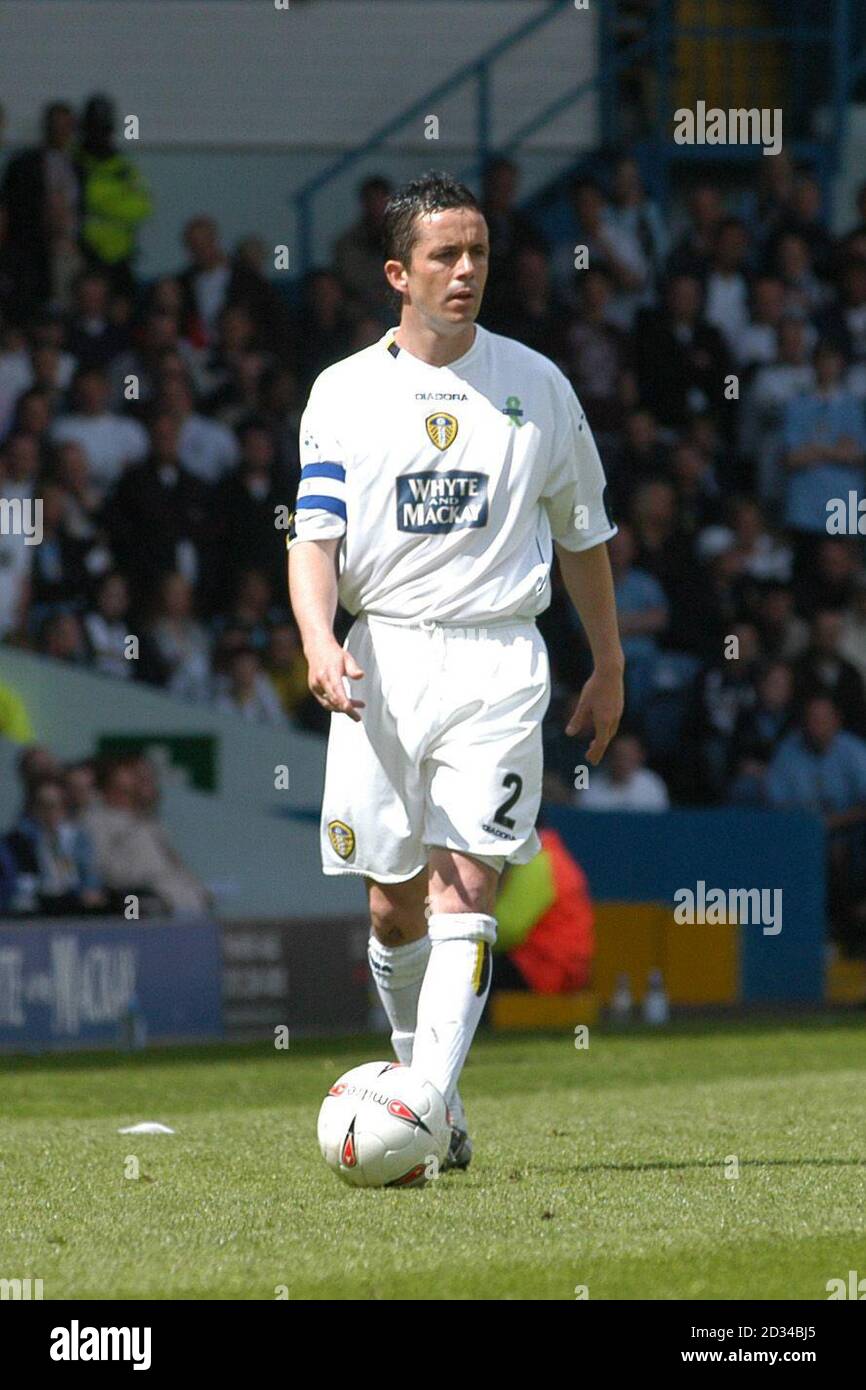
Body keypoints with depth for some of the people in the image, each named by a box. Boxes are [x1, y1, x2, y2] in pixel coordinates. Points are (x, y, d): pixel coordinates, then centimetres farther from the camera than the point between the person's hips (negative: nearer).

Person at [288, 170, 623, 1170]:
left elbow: (581, 533, 18)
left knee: (465, 883, -15)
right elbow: (314, 536, -3)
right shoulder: (345, 392, 5)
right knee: (394, 906, 4)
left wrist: (608, 668, 20)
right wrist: (319, 640, -22)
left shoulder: (535, 386, 8)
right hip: (382, 657, 1)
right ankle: (427, 1078, 24)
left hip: (499, 660, -1)